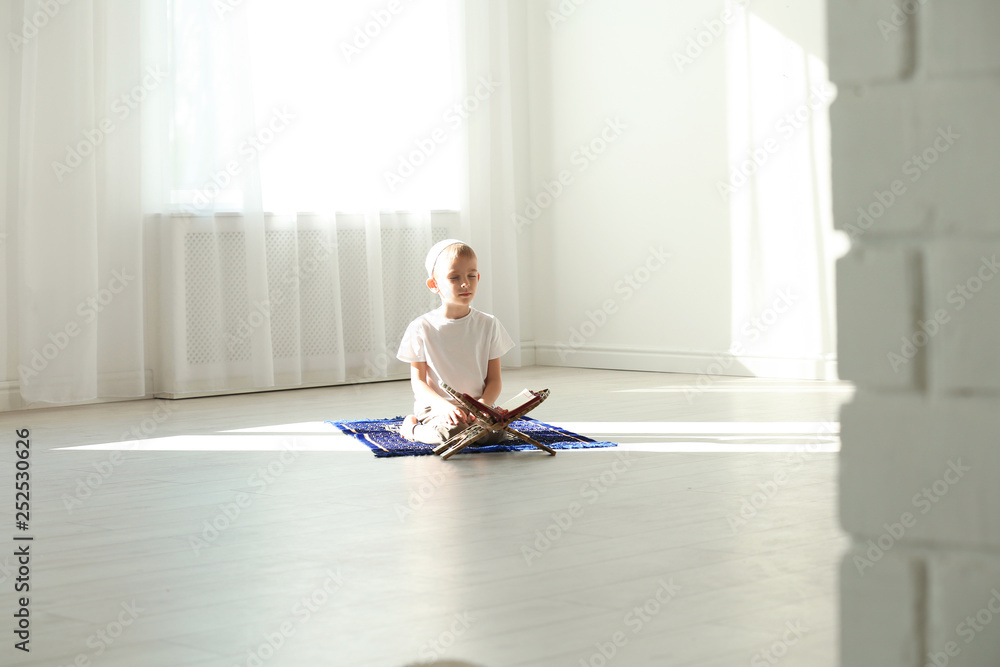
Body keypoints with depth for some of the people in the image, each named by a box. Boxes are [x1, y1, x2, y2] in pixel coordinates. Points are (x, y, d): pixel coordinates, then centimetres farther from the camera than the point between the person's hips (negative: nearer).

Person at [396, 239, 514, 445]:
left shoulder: (488, 324, 6)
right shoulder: (421, 328, -2)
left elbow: (494, 379, 5)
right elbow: (418, 381, -2)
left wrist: (483, 405, -17)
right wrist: (443, 405, -21)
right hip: (435, 407, -3)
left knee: (495, 431, -29)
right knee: (451, 432, -35)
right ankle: (411, 427, 0)